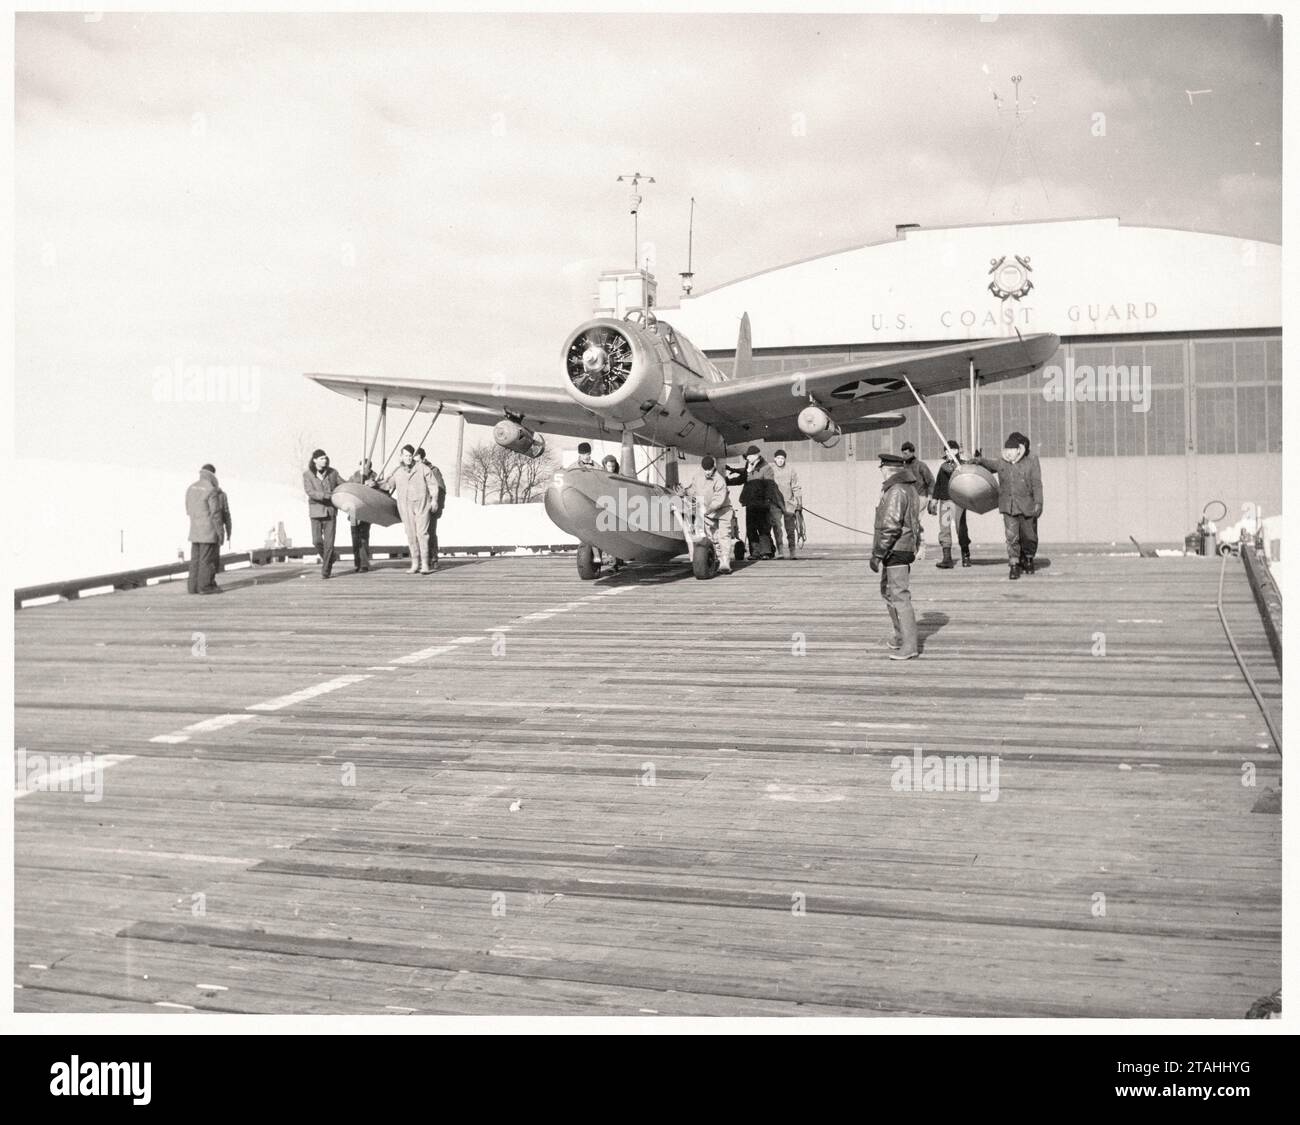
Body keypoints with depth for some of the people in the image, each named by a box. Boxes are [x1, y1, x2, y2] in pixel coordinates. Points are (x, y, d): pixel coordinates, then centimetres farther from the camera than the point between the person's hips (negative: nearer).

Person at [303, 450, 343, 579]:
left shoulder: (332, 473, 1)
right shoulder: (307, 475, -4)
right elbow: (310, 492, -16)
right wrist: (327, 495, -28)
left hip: (331, 511, 1)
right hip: (316, 511, 0)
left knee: (329, 542, -6)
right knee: (317, 541, -7)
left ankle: (326, 569, 5)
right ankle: (329, 558, 24)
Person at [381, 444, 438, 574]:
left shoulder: (422, 468, 0)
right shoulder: (396, 471, 7)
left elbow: (433, 483, 4)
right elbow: (387, 484, 14)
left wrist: (434, 499, -2)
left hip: (421, 504, -3)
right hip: (405, 506, 3)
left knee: (422, 533, -10)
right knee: (411, 535, 4)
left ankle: (425, 564, -10)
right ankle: (415, 564, 11)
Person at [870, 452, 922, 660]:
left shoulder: (895, 492, -17)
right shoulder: (909, 489, 15)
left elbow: (890, 527, -23)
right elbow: (915, 523, 21)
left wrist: (877, 554, -21)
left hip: (895, 551, -11)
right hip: (906, 549, 11)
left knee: (899, 596, -10)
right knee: (887, 591, 22)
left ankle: (909, 646, -11)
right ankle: (900, 636, 31)